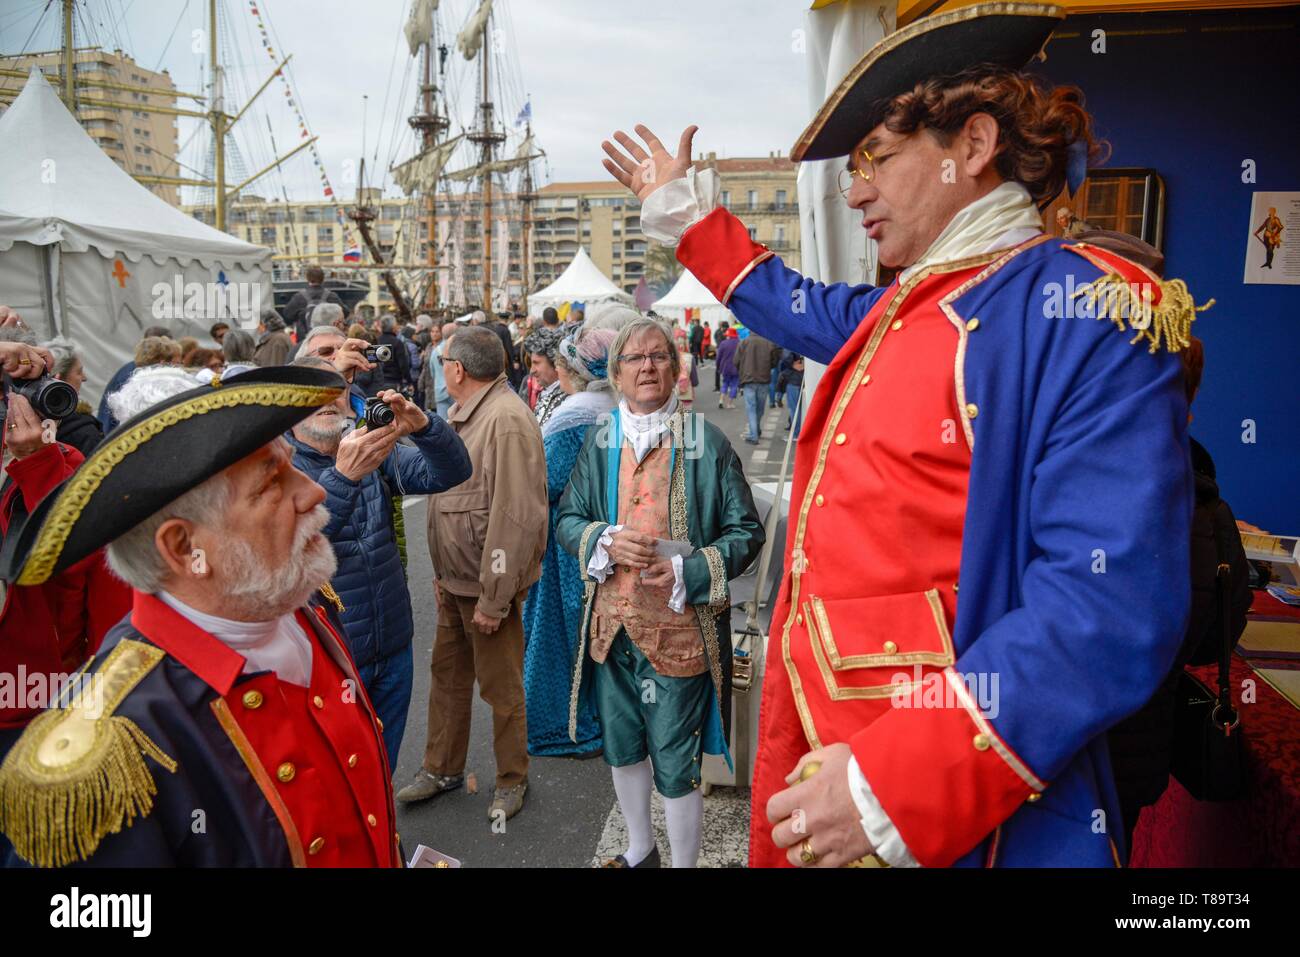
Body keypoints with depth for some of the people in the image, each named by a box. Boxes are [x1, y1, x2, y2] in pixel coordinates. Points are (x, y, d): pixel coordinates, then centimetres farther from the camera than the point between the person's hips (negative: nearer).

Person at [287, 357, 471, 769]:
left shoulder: (376, 449, 3)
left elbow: (450, 472, -9)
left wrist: (422, 426, -29)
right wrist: (344, 475, -40)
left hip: (392, 647, 5)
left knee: (382, 767, 22)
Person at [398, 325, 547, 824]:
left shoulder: (507, 421, -22)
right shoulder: (467, 414, 11)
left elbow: (514, 518, -25)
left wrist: (493, 598, -23)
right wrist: (444, 572, 17)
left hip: (489, 583, -9)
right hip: (455, 579, 9)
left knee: (501, 687, 8)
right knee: (447, 675, 20)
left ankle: (512, 779, 27)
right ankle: (442, 768, 37)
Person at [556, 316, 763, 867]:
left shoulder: (706, 441, -8)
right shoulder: (600, 441, 4)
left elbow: (746, 531, -5)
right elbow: (567, 519, 8)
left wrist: (687, 571, -19)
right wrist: (606, 542, -13)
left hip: (679, 627, -4)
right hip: (612, 624, 5)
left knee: (675, 765, 4)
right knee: (621, 745, 21)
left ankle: (684, 862, 29)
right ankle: (640, 848, 46)